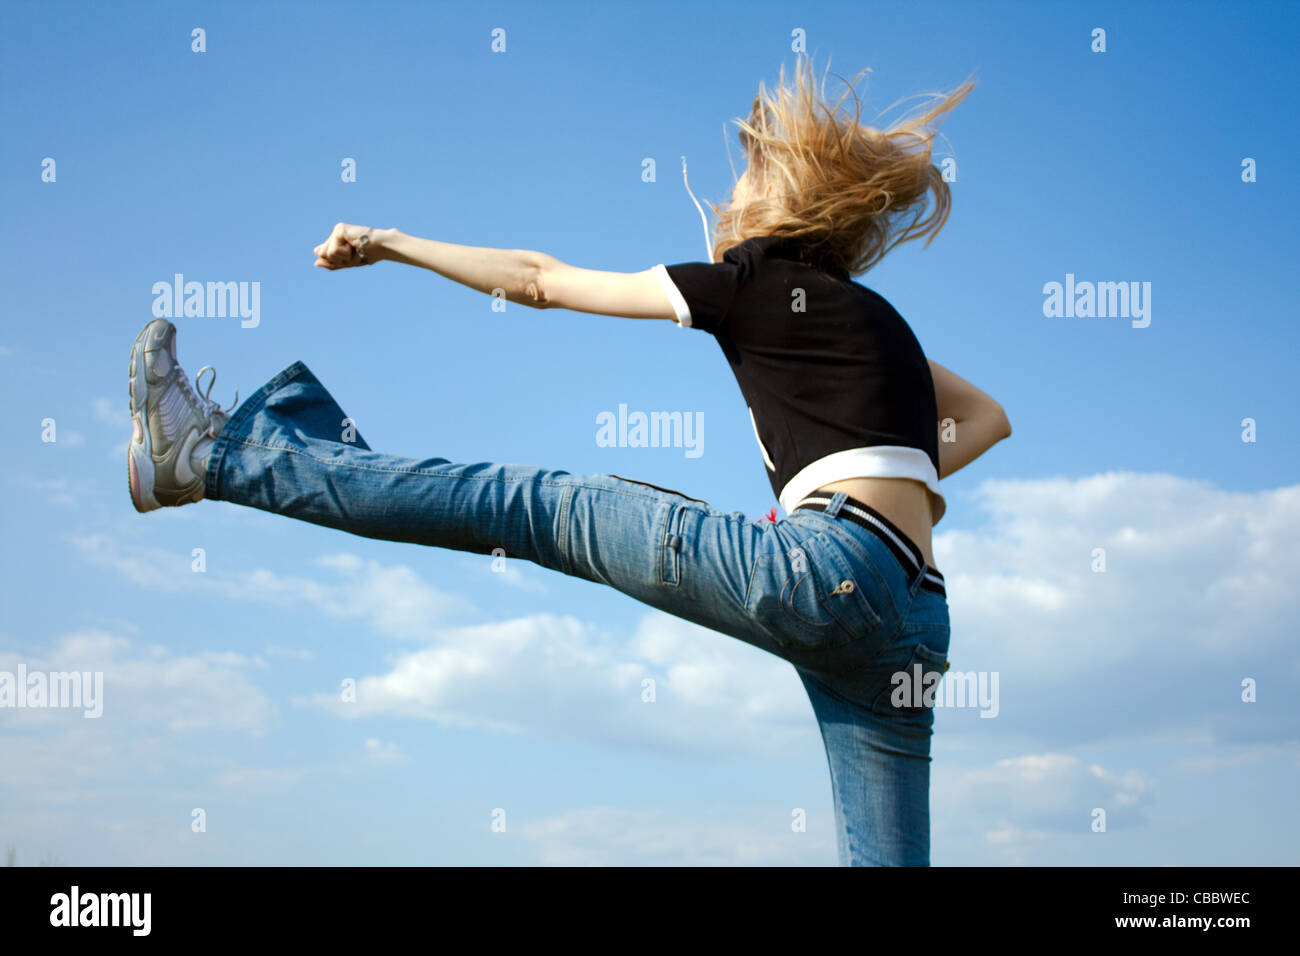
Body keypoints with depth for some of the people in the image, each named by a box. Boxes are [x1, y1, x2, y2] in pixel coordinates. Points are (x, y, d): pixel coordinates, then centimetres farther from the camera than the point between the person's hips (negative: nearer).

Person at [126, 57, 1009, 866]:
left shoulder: (754, 283, 7)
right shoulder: (871, 317, 28)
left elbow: (539, 282, 13)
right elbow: (989, 417, 42)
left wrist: (387, 244, 22)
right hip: (910, 622, 8)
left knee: (526, 505, 1)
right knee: (886, 857, 7)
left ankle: (213, 453, 6)